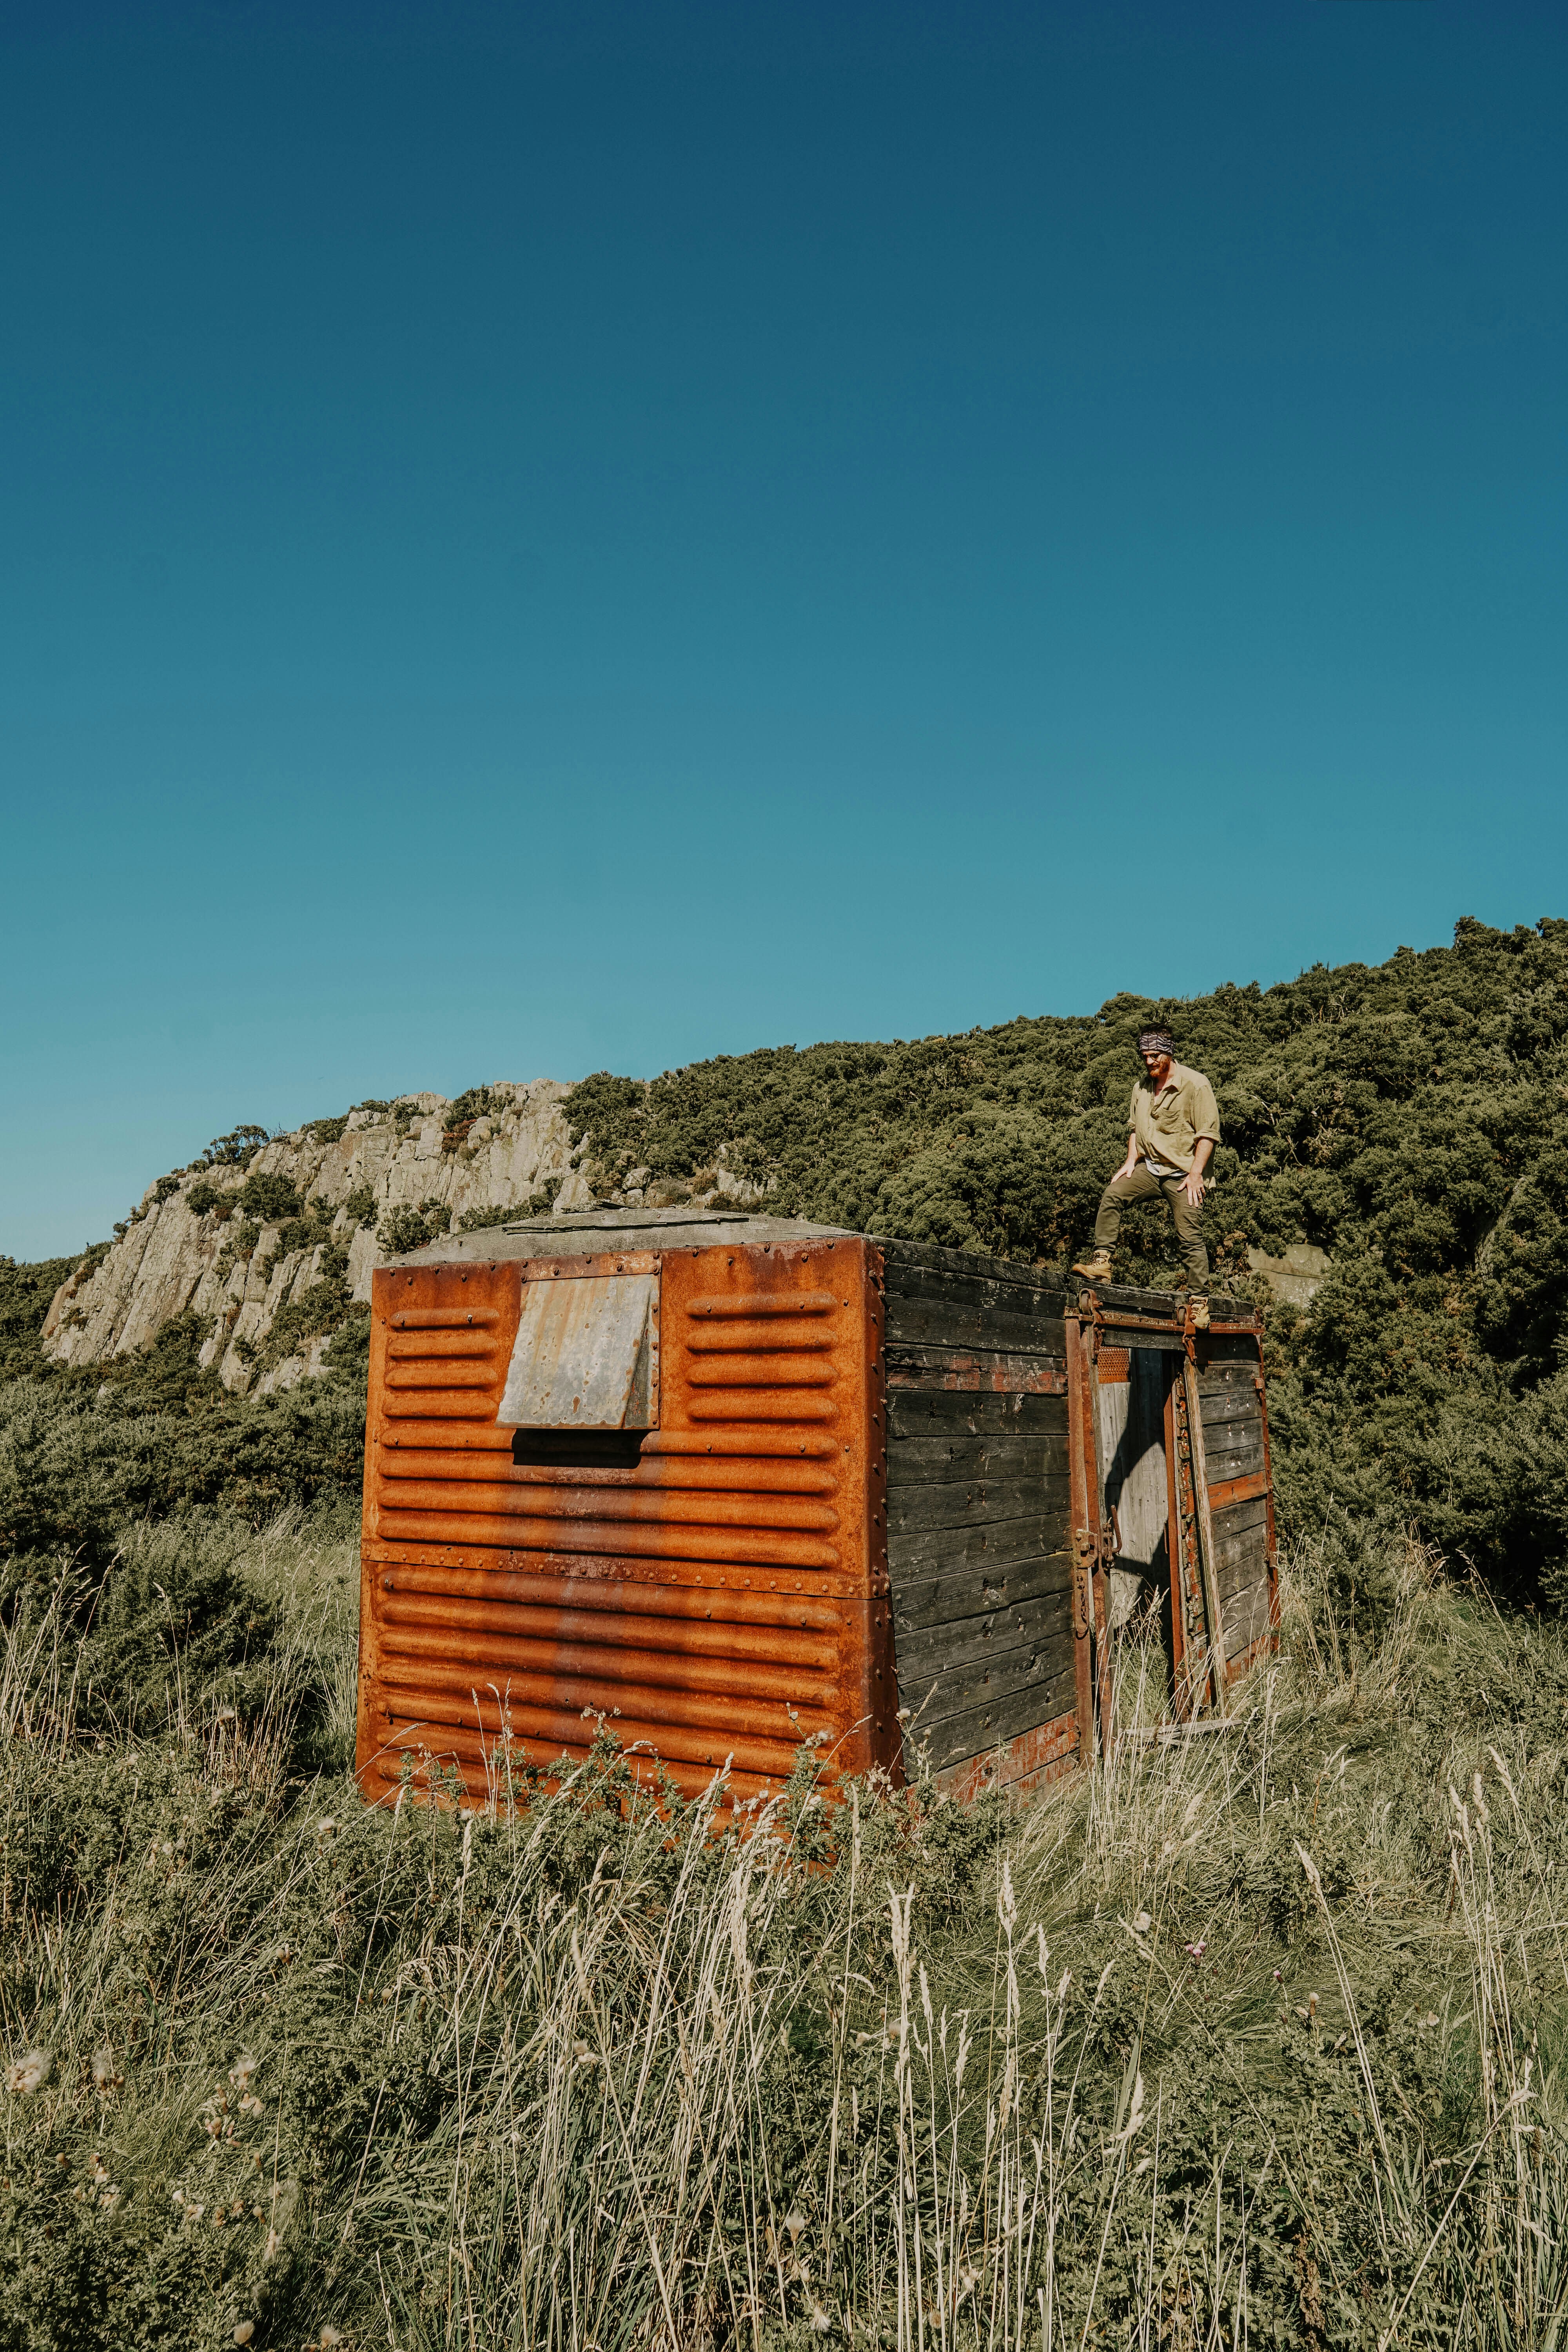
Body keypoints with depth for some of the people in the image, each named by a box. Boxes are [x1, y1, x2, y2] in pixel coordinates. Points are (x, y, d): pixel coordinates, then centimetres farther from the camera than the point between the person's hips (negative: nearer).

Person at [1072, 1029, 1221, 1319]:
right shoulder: (1142, 1087, 12)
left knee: (1190, 1239, -5)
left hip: (1183, 1173, -5)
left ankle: (1200, 1300, 4)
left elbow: (1208, 1133, -10)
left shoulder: (1195, 1084, -8)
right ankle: (1101, 1261, -19)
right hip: (1150, 1167, 5)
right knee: (1112, 1194, -19)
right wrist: (1131, 1161, 6)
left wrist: (1195, 1174, -16)